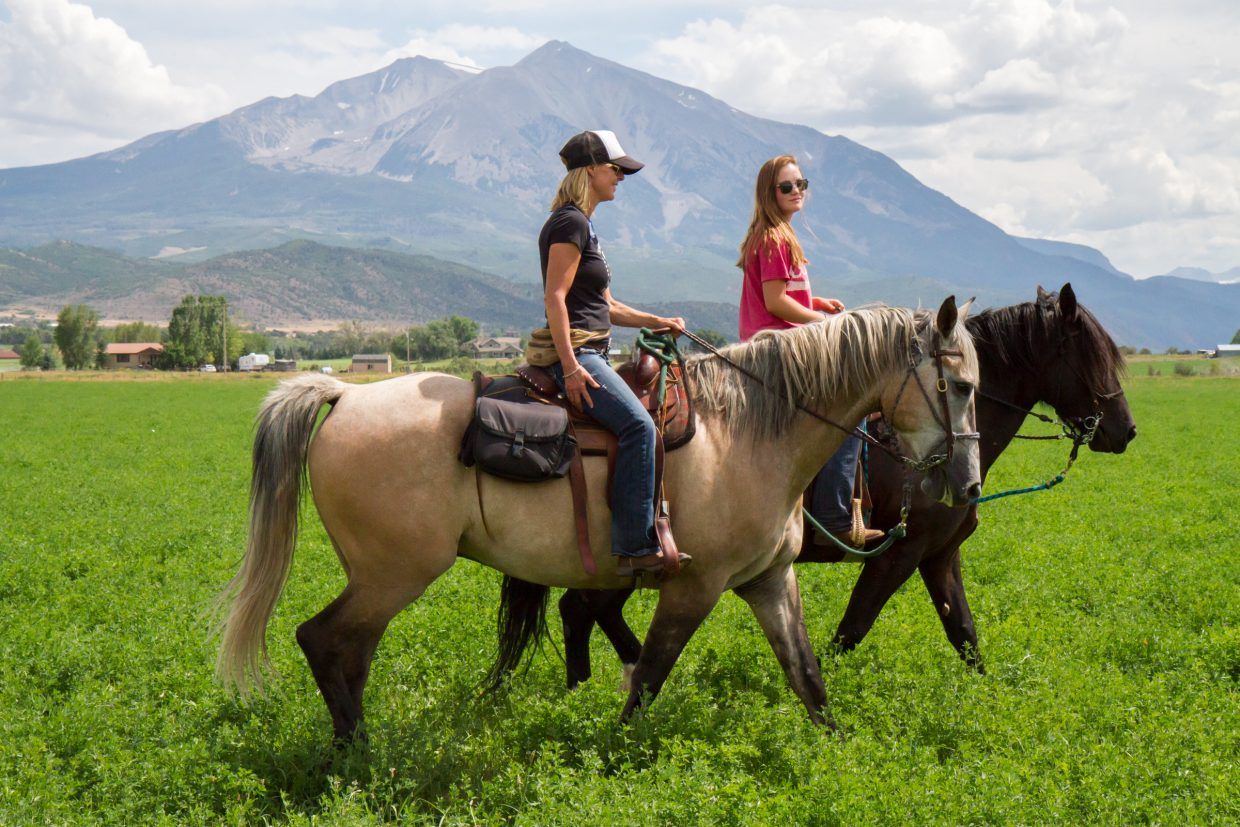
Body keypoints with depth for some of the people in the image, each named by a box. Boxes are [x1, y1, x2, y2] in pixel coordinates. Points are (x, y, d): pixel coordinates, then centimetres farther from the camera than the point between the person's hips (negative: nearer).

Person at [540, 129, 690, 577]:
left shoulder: (582, 225, 21)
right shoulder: (570, 223, -10)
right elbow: (554, 298, -19)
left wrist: (656, 322, 13)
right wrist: (571, 368, -24)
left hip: (589, 354, 11)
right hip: (576, 352, -11)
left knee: (640, 422, 12)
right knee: (638, 425, -25)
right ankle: (634, 548, -27)